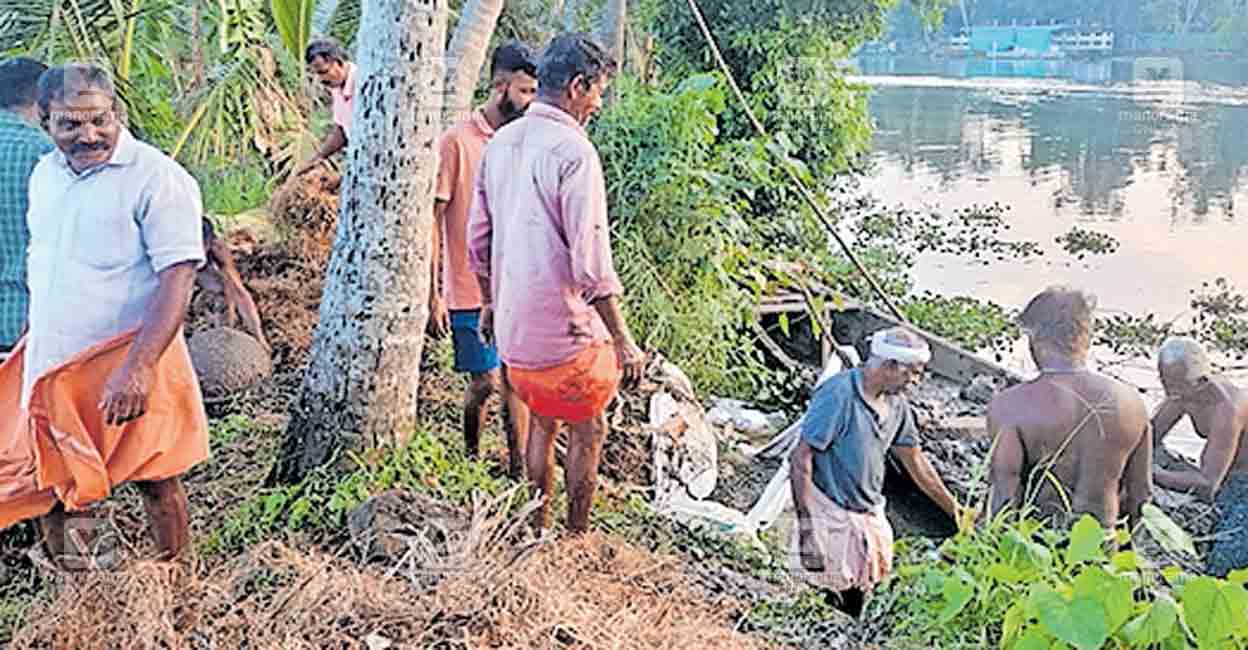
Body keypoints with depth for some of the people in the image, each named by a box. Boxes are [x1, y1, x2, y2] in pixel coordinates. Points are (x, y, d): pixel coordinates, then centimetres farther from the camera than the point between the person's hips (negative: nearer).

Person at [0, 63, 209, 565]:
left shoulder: (158, 178, -15)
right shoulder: (45, 174, 8)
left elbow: (178, 278, -20)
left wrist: (138, 368, -28)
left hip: (127, 363, -7)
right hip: (49, 360, 7)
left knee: (155, 483, 6)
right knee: (46, 484, 16)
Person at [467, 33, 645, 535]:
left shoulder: (500, 143, 6)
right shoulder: (573, 151, -18)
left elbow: (478, 239, 14)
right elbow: (590, 260, -22)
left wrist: (490, 303, 27)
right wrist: (622, 339, -16)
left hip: (513, 327, 7)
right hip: (567, 328, -7)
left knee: (542, 421, 25)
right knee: (587, 432, 13)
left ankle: (538, 528, 34)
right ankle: (577, 536, 22)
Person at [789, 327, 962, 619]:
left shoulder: (896, 404, 6)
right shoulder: (838, 395, -19)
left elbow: (915, 461, 19)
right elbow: (800, 459, -20)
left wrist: (955, 510, 22)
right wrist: (806, 526, -23)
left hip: (870, 516, 7)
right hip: (831, 515, -7)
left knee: (857, 602, 11)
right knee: (827, 607, -4)